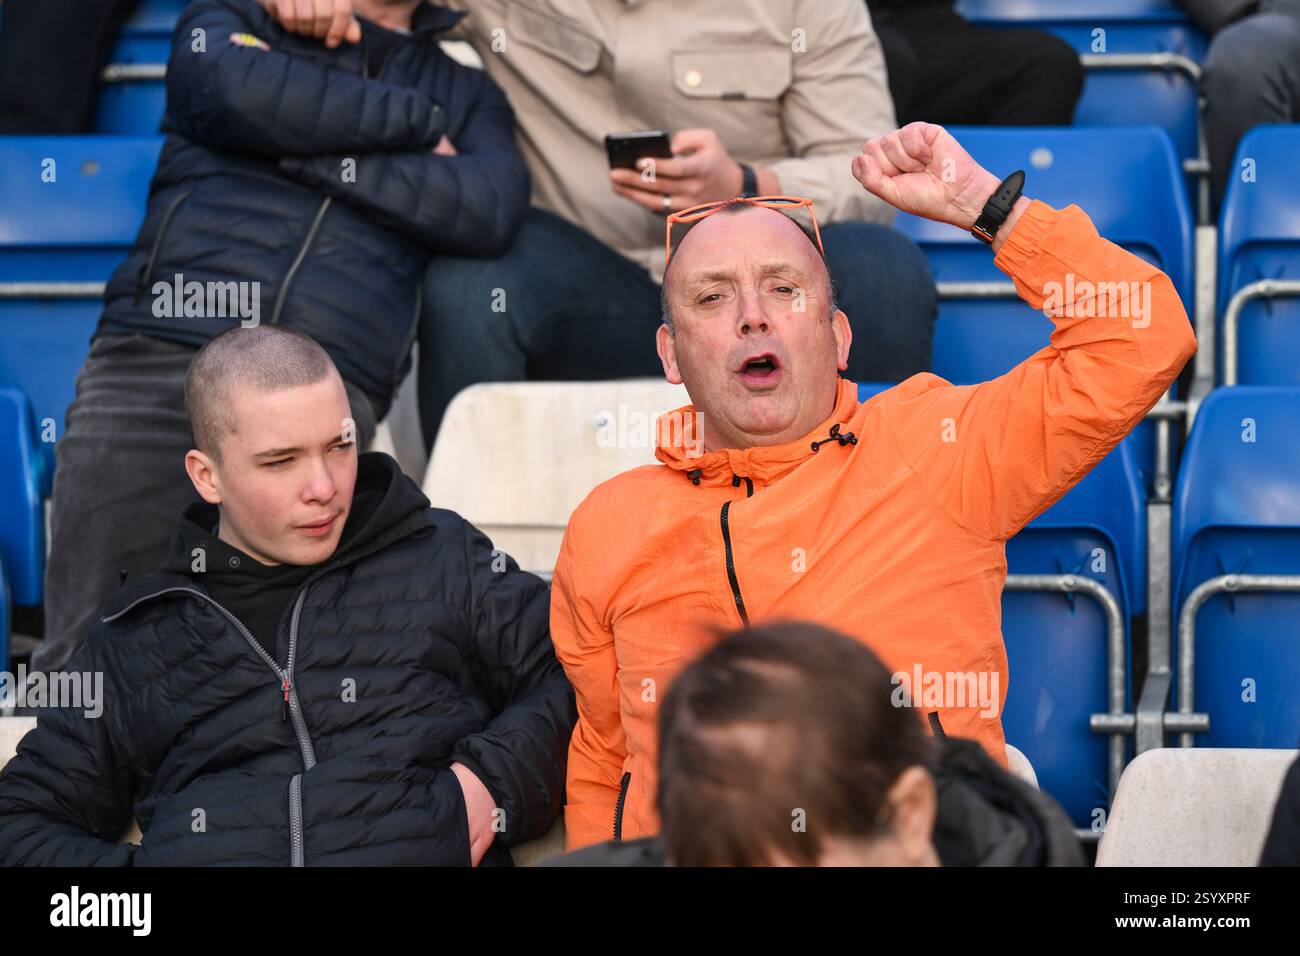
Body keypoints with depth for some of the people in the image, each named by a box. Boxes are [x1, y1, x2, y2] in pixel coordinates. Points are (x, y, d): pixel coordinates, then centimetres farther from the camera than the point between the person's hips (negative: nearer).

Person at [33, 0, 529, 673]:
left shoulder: (467, 92, 29)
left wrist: (316, 153, 3)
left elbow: (491, 209, 6)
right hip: (158, 359, -1)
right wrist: (416, 119, 9)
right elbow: (235, 89, -1)